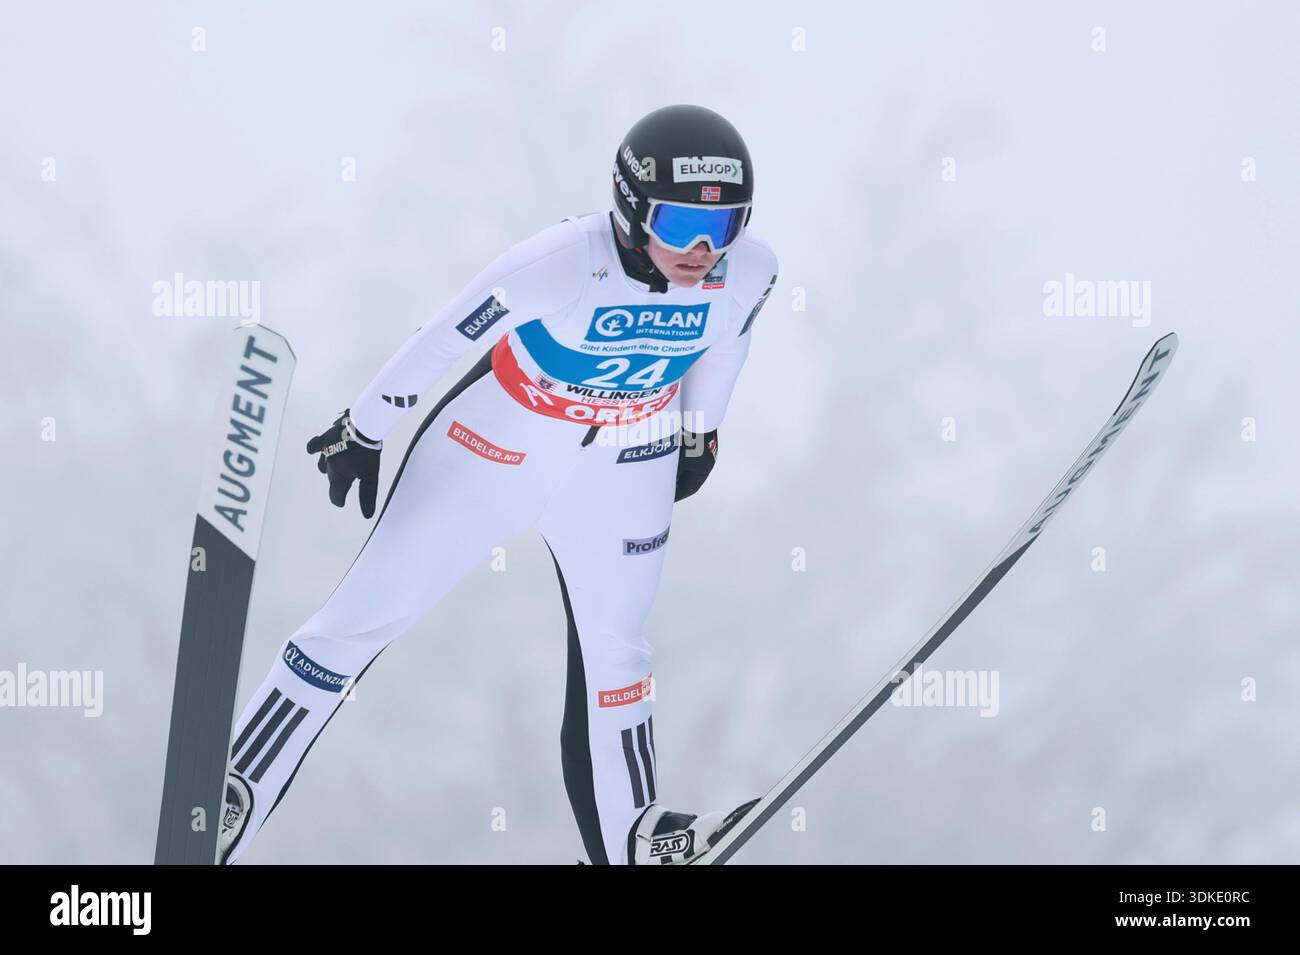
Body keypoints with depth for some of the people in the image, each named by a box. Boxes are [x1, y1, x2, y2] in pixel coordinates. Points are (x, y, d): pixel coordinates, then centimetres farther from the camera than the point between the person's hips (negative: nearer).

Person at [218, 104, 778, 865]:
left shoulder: (748, 272, -21)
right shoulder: (562, 263, -35)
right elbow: (442, 340, -21)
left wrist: (700, 434, 18)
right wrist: (364, 433, -9)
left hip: (623, 470, 3)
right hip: (495, 447, -3)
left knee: (614, 646, 17)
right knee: (367, 614, 2)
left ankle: (631, 835, 36)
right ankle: (235, 794, 13)